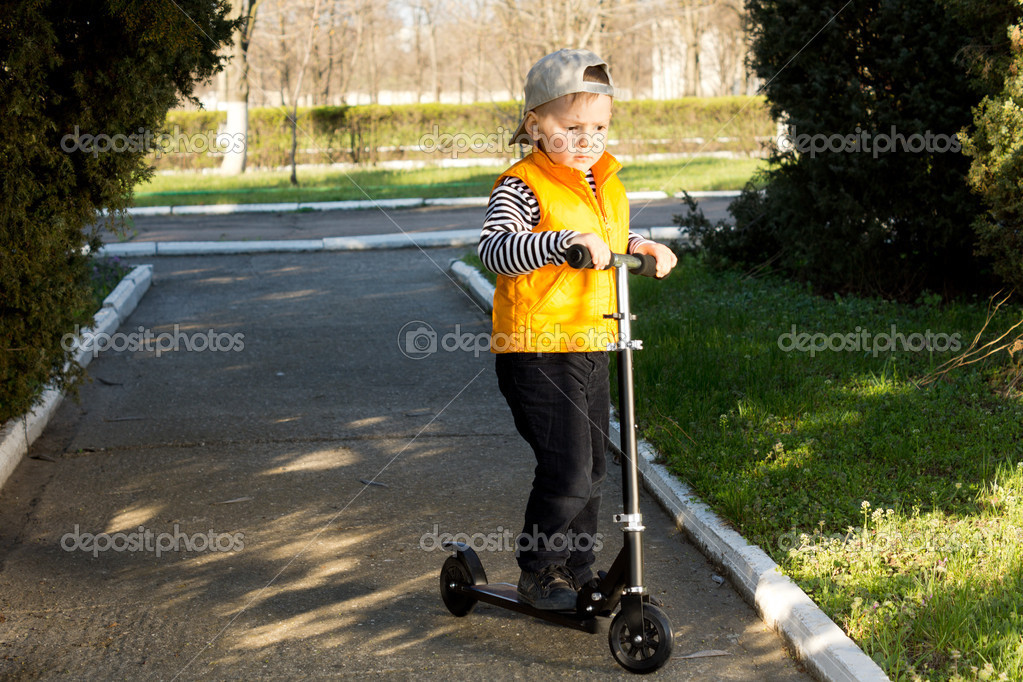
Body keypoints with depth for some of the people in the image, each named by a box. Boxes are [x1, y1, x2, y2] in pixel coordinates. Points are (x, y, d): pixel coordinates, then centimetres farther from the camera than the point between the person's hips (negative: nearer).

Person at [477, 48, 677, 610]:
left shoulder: (607, 184, 12)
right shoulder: (524, 187, -14)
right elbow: (494, 248, -31)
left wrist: (642, 248, 10)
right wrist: (569, 241, -41)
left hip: (592, 346, 8)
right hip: (536, 352, -8)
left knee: (592, 467, 15)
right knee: (566, 470, -10)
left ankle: (577, 569, 30)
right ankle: (537, 575, 8)